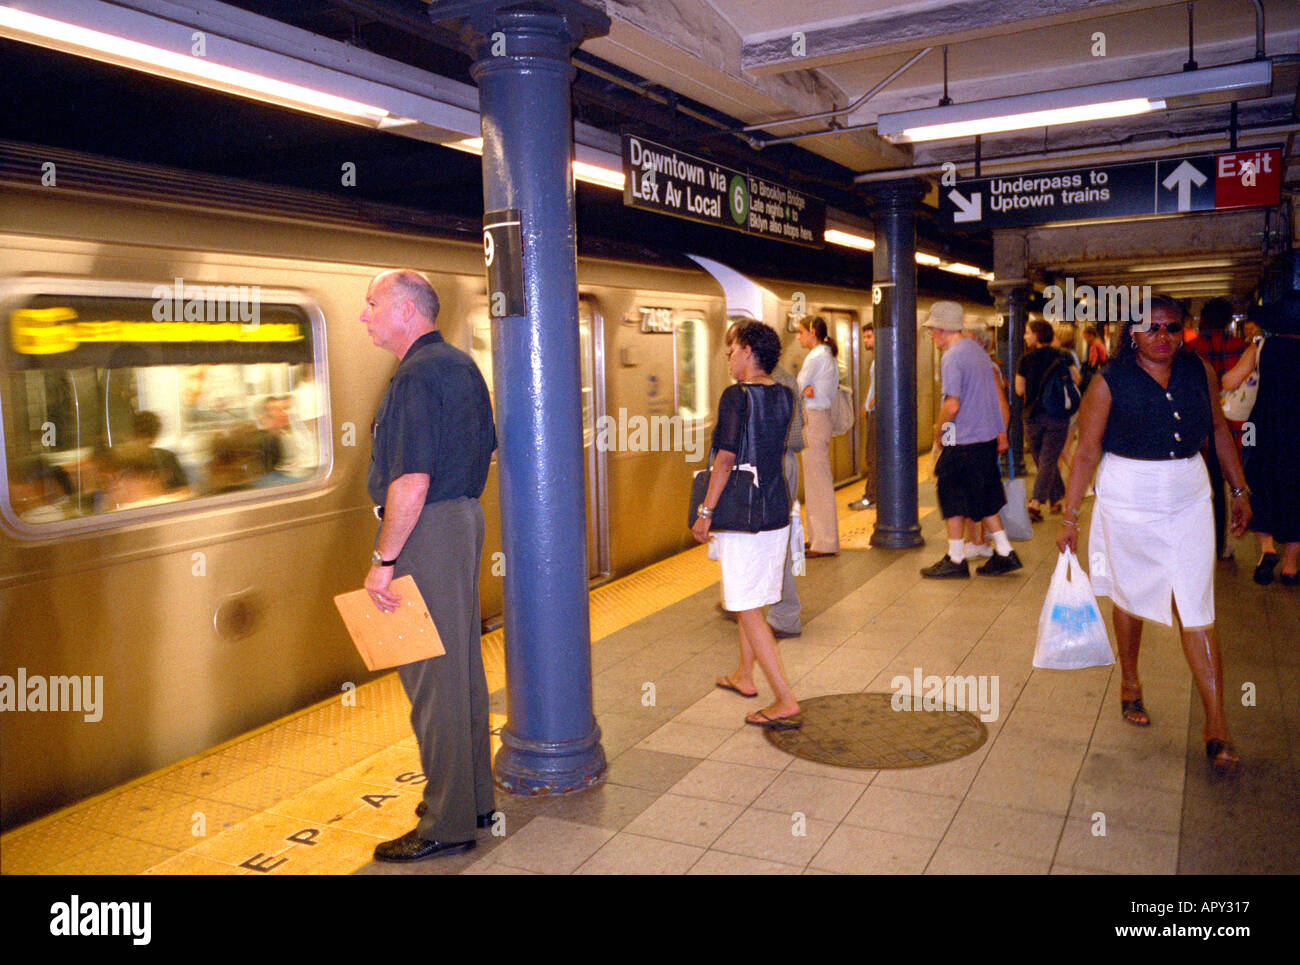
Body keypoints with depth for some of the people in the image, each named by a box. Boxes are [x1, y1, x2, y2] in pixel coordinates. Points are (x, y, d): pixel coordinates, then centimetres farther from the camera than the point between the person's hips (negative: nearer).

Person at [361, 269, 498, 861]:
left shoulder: (416, 376, -17)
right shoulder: (462, 366, 13)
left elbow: (411, 483, -23)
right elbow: (485, 449, 19)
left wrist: (384, 559, -18)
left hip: (427, 529, -10)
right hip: (465, 517, 10)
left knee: (432, 677, -2)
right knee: (463, 664, 17)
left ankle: (447, 825, 9)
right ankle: (474, 797, 30)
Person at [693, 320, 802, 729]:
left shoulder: (736, 396, -14)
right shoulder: (785, 397, 6)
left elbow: (726, 460, -19)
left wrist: (705, 512, -12)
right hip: (777, 512, 8)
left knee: (748, 609, -3)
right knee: (751, 601, 23)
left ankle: (786, 701, -5)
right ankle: (744, 676, 38)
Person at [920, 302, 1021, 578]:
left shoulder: (952, 358, -16)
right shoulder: (977, 349, 11)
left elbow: (952, 405, -24)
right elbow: (995, 393, 17)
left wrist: (938, 430, -7)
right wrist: (1001, 431, 22)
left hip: (962, 442, -9)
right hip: (987, 437, 9)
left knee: (953, 501, 3)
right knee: (984, 500, 17)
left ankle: (955, 560, 11)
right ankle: (1005, 553, 20)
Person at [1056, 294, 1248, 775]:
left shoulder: (1201, 373, 0)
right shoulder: (1109, 384, -10)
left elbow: (1219, 429, 14)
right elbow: (1086, 453, -8)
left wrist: (1238, 490, 15)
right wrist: (1069, 517, -9)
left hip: (1189, 504, 2)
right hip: (1128, 505, -2)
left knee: (1196, 610, -1)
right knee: (1130, 598, 14)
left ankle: (1216, 723, 5)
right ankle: (1130, 685, 38)